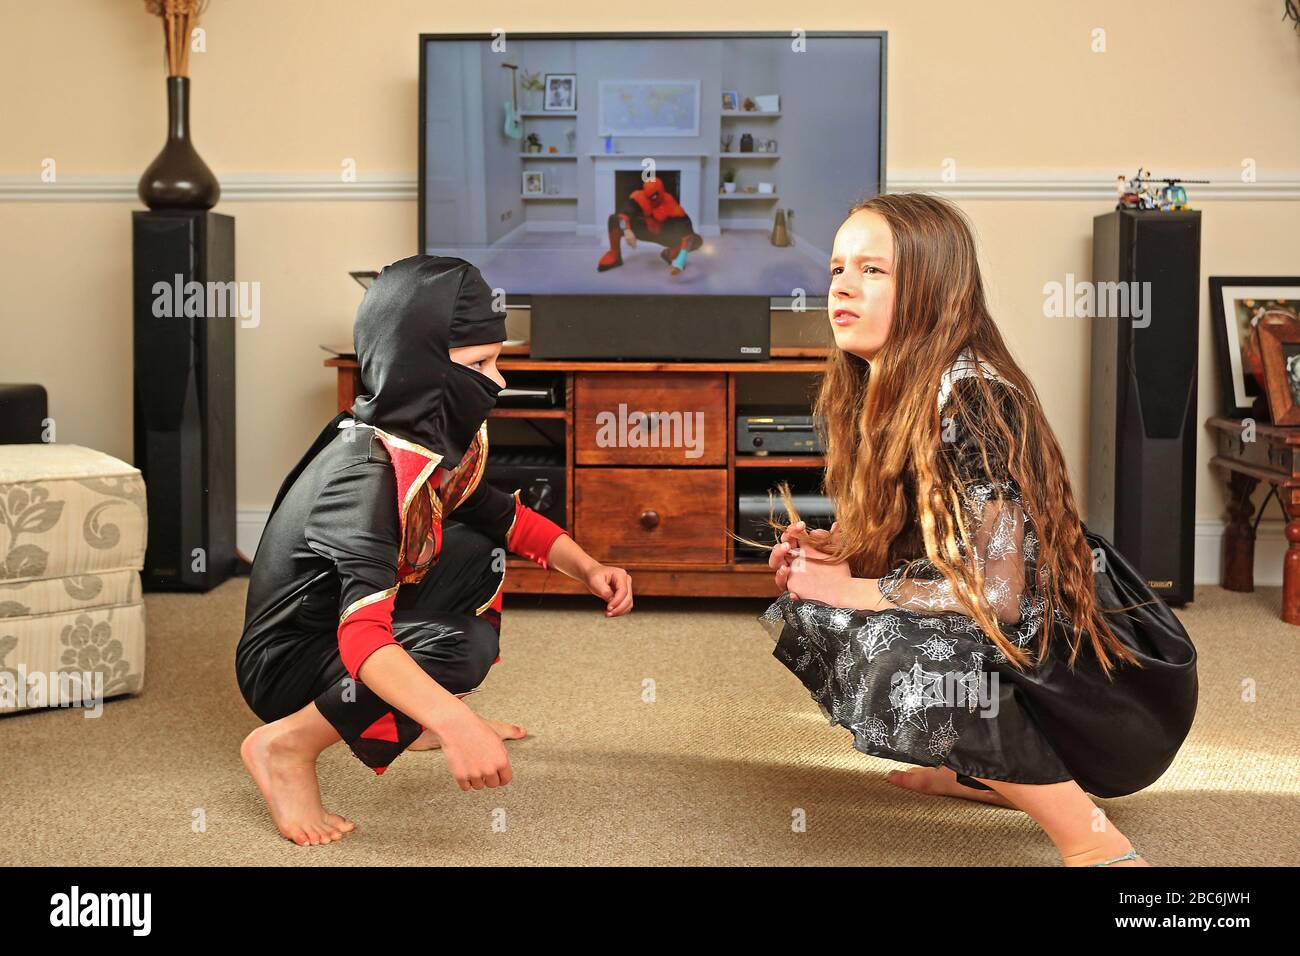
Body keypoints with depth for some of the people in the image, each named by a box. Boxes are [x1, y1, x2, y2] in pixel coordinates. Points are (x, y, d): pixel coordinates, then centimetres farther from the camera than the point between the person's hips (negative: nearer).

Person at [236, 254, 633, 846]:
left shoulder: (435, 441, -3)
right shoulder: (366, 474, -31)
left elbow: (511, 519, 11)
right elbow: (362, 635, -43)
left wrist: (588, 569, -7)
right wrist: (458, 725, -55)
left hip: (356, 625, 9)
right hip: (284, 664, -9)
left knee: (479, 553, 4)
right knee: (461, 646, -30)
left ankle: (419, 721, 12)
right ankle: (285, 746, -14)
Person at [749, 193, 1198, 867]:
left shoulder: (968, 400, -23)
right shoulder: (883, 395, 3)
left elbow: (997, 595, -25)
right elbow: (911, 547, 14)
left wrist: (852, 592, -17)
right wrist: (833, 553, -5)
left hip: (1116, 681, -9)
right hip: (1039, 652, 9)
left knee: (893, 652, -31)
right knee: (804, 610, 5)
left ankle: (1095, 841, -15)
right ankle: (990, 774, 14)